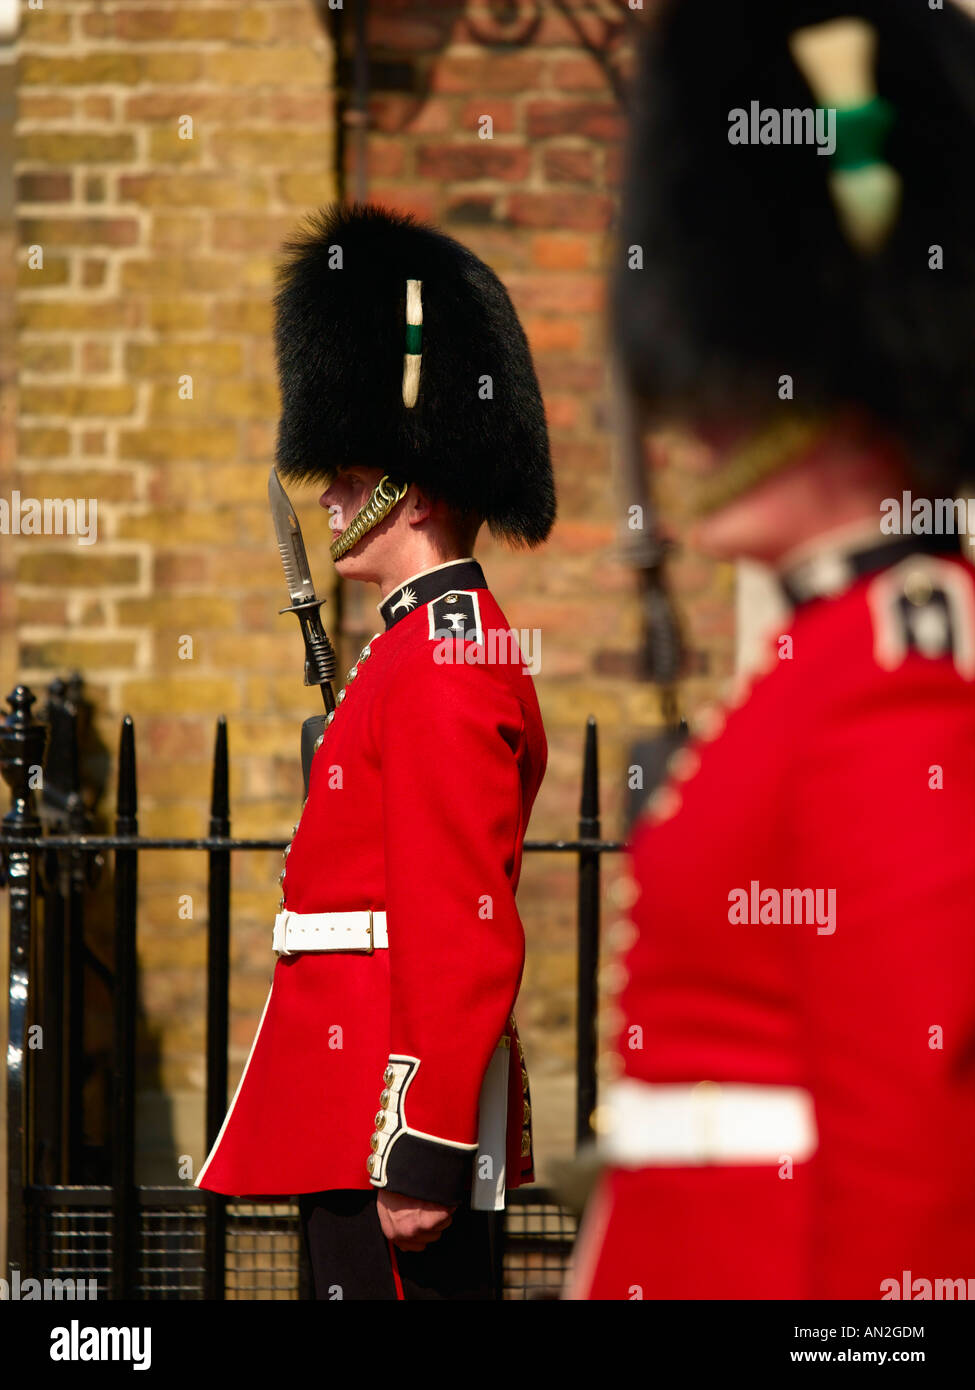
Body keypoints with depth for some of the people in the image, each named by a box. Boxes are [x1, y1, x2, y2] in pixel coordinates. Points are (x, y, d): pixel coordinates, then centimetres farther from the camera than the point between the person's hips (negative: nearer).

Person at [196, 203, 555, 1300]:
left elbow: (464, 938, -21)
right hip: (367, 1107, 11)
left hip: (397, 1117, -11)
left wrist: (423, 1155, -23)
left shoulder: (441, 666, -15)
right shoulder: (447, 645, 18)